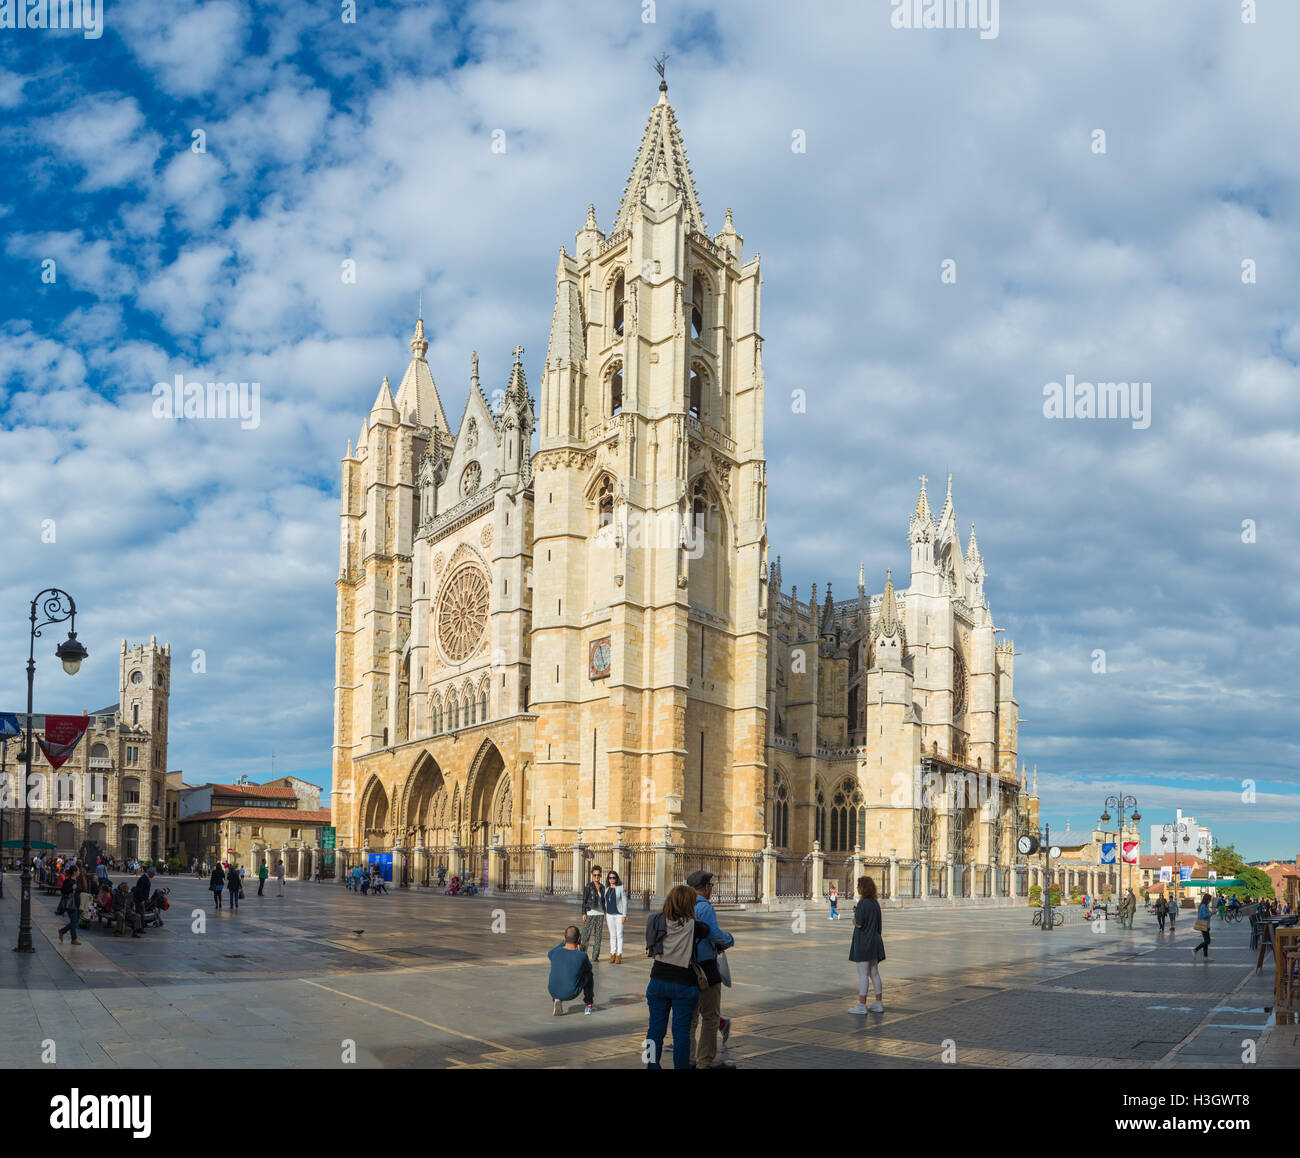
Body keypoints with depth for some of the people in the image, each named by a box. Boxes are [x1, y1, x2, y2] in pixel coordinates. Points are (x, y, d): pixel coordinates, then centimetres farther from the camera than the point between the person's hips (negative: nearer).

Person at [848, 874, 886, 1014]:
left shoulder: (862, 903, -17)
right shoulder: (875, 903, 9)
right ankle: (878, 1004, 15)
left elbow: (859, 924, -21)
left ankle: (862, 1005, -2)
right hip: (875, 941, 8)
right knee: (874, 973, 13)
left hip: (863, 943, -8)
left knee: (862, 974, -4)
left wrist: (854, 920, 1)